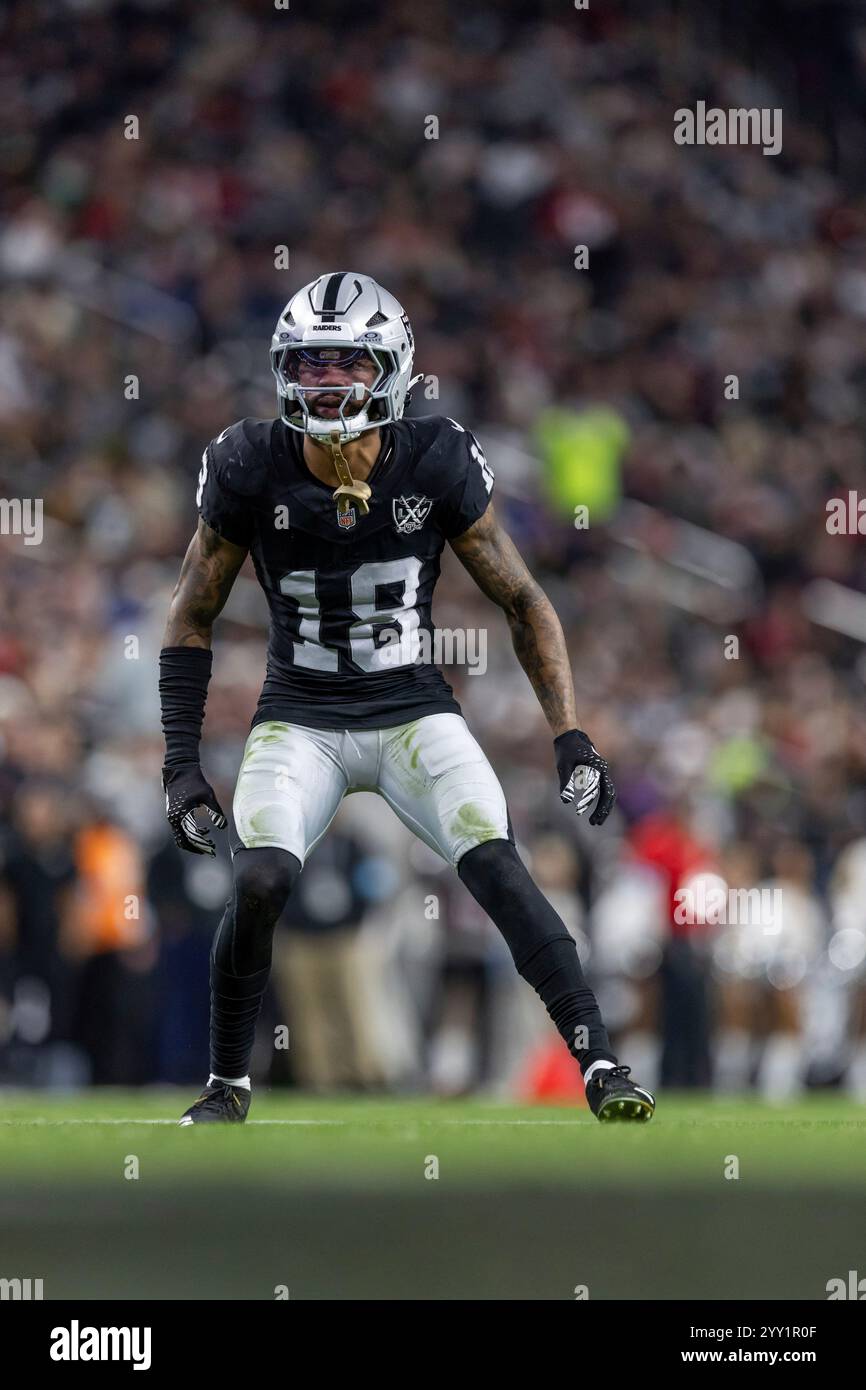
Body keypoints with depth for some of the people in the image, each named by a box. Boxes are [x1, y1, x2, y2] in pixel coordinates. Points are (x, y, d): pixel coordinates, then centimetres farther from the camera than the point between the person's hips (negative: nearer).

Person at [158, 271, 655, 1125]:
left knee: (497, 868, -21)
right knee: (258, 884, -22)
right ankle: (227, 1085, 1)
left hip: (413, 715, 0)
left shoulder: (435, 464, -11)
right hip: (299, 722, 0)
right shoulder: (251, 471, -11)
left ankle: (600, 1066, -15)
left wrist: (570, 739, -8)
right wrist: (181, 762, -4)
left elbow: (522, 602, -1)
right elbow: (193, 617, 2)